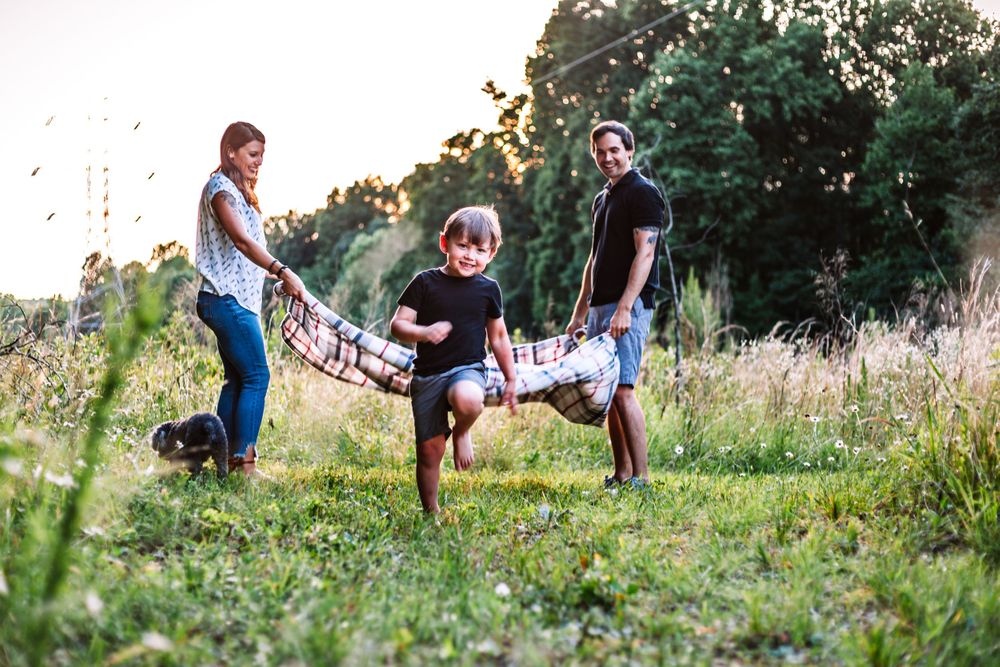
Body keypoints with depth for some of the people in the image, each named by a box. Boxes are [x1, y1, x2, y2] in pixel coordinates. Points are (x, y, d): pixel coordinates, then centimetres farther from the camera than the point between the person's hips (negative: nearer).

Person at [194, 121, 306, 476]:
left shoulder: (238, 191, 20)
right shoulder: (220, 187, -11)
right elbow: (241, 240, -25)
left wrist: (276, 275, 16)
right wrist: (283, 272, -35)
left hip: (239, 300, 10)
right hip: (227, 297, -10)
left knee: (237, 379, 9)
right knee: (256, 376, -13)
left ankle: (226, 461, 11)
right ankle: (245, 462, -14)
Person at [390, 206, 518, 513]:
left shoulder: (488, 289, 5)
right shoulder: (425, 283, -1)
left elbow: (498, 337, 16)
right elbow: (398, 325, -3)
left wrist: (511, 380, 18)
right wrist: (424, 333, -23)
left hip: (468, 369, -1)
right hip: (427, 375, 1)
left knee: (468, 400, -37)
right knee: (429, 448, 2)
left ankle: (462, 432, -2)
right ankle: (430, 510, 22)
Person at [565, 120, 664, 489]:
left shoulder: (643, 192, -6)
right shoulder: (601, 199, 20)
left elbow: (644, 254, -15)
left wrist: (625, 308, -23)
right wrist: (580, 312, 21)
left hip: (629, 306, -9)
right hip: (600, 306, 9)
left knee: (622, 389, -14)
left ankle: (641, 477, -12)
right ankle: (621, 474, 12)